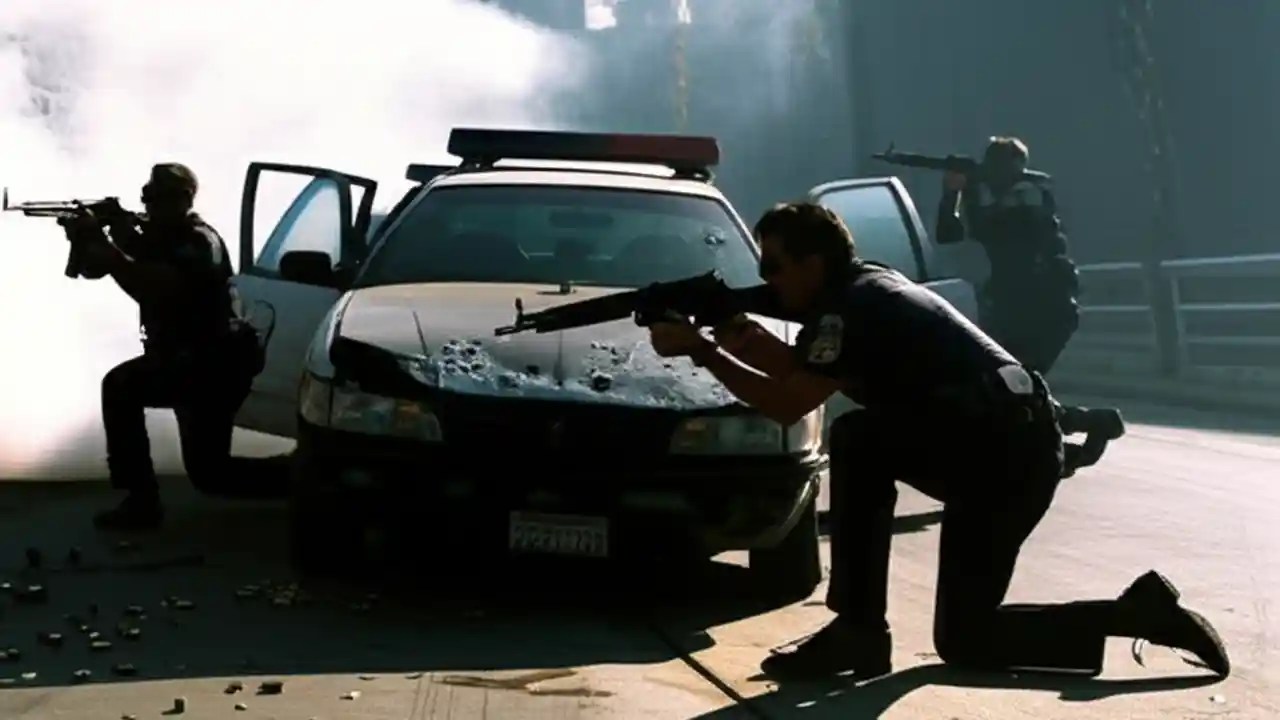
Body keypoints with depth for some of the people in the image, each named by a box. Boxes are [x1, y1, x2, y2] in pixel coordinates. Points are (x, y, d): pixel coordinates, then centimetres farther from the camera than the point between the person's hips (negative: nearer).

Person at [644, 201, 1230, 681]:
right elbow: (804, 379, 19)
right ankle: (859, 630, 9)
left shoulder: (851, 308, -13)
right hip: (997, 439, 10)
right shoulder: (859, 289, 18)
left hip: (1008, 455, -10)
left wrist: (701, 351, -14)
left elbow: (787, 407, -19)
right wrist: (756, 346, 3)